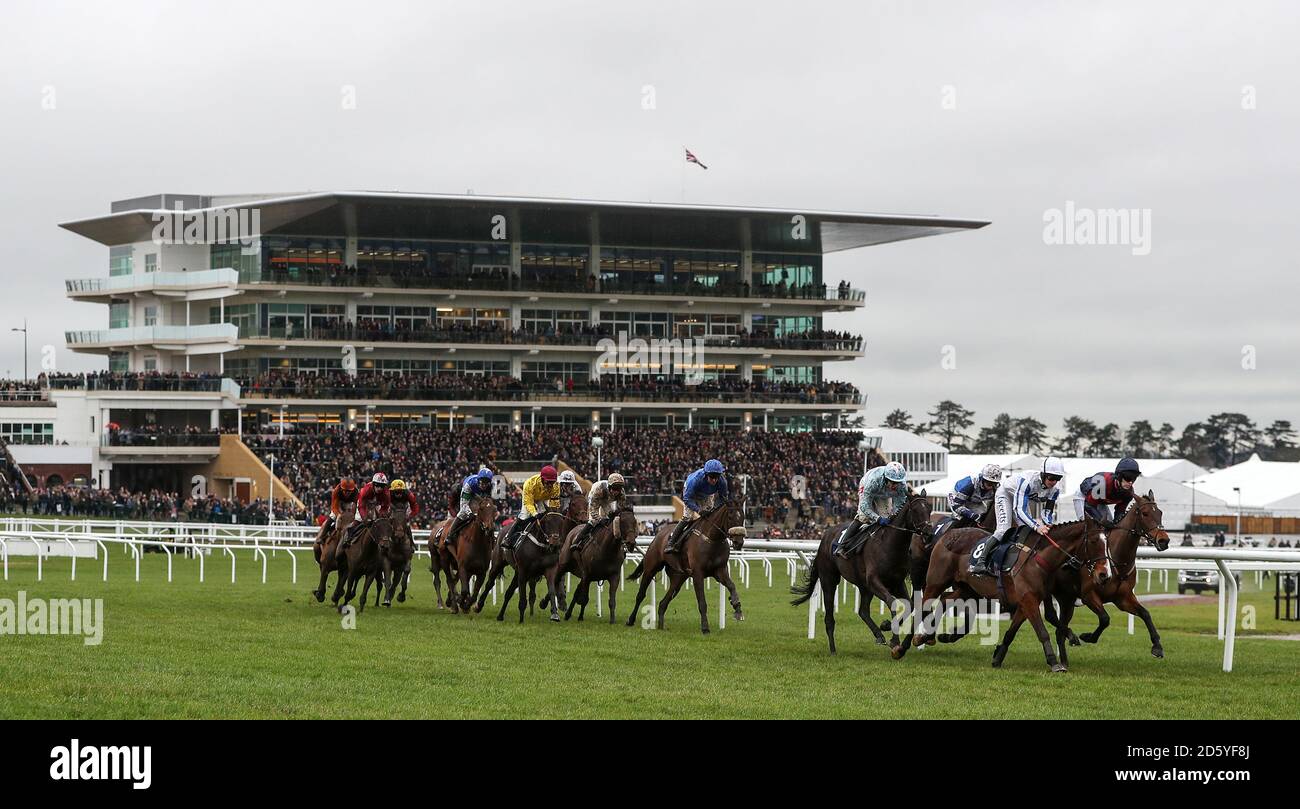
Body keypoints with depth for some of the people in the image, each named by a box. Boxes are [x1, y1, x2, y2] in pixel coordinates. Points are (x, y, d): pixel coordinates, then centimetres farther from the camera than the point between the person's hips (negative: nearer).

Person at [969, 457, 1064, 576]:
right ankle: (978, 563, -24)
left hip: (1023, 498, 7)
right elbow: (1018, 510, -48)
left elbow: (1049, 512, -13)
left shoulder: (1054, 490, -23)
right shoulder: (1028, 481, -44)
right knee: (1004, 530, -21)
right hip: (1006, 494, -7)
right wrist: (1036, 526, -60)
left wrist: (1046, 524, -38)